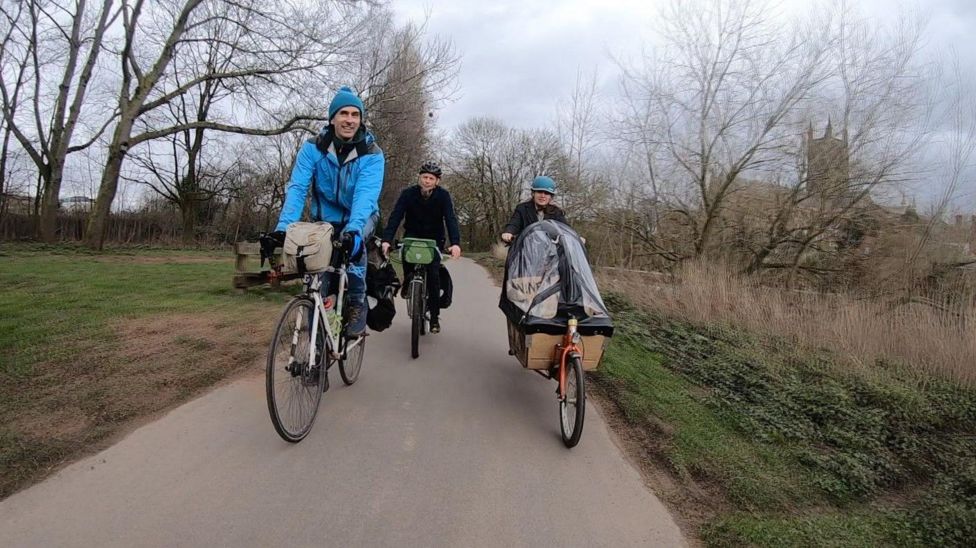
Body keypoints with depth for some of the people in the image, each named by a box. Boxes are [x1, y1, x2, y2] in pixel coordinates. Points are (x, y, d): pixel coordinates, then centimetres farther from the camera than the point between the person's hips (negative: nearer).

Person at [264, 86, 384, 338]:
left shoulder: (372, 154, -21)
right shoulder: (313, 148, -16)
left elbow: (366, 194, -35)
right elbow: (297, 188, -25)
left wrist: (353, 228, -53)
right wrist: (284, 225, -40)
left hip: (361, 217, -2)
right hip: (326, 218, 2)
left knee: (353, 242, -35)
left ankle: (357, 305, -19)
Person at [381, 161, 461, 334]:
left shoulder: (443, 195, -17)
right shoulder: (408, 193, -17)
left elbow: (450, 219, -27)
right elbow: (395, 216, -26)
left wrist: (455, 243, -44)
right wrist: (386, 240, -41)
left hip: (434, 238, -1)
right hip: (413, 234, 1)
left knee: (433, 273, -15)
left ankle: (434, 316, -4)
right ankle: (407, 284, 2)